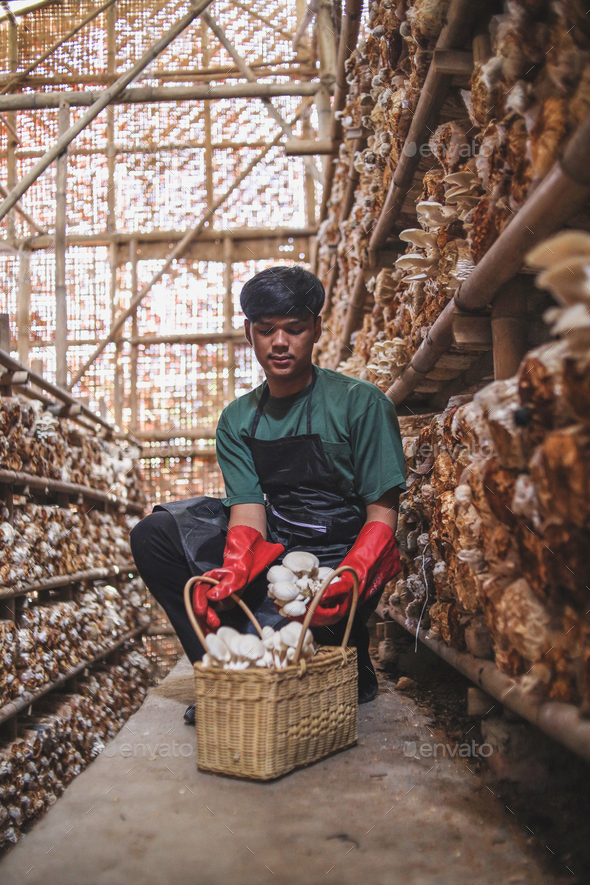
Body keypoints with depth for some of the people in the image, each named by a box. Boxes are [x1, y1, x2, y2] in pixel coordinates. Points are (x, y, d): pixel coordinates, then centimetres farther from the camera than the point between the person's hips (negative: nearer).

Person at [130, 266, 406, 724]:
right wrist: (233, 574, -28)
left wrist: (349, 578, -30)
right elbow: (248, 509, -6)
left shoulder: (362, 403, -7)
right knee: (154, 535, -10)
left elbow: (383, 513, -11)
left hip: (341, 556, -5)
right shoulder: (237, 420, 6)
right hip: (272, 550, 5)